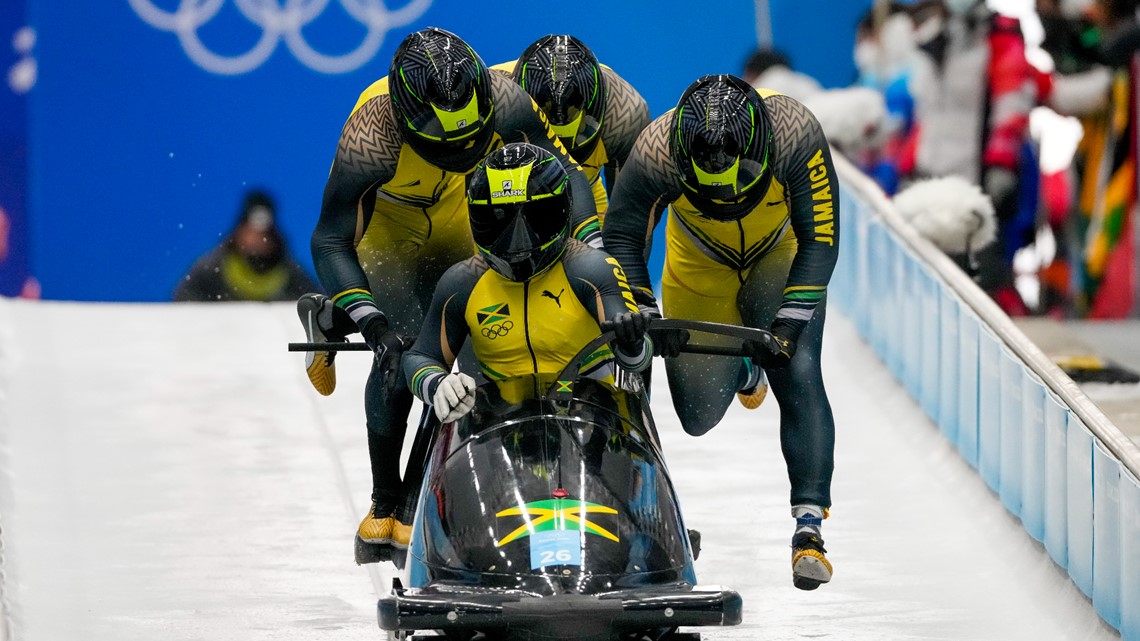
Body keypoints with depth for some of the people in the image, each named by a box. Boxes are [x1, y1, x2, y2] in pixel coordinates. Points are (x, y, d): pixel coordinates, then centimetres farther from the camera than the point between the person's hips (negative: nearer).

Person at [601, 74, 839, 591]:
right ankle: (741, 369, 38)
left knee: (798, 373, -24)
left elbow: (820, 242, -24)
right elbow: (621, 241, -15)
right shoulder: (656, 154, -35)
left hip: (783, 259, -1)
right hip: (699, 269, 1)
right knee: (700, 416, 1)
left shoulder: (796, 133, -36)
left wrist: (788, 323, -31)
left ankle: (810, 525, -21)